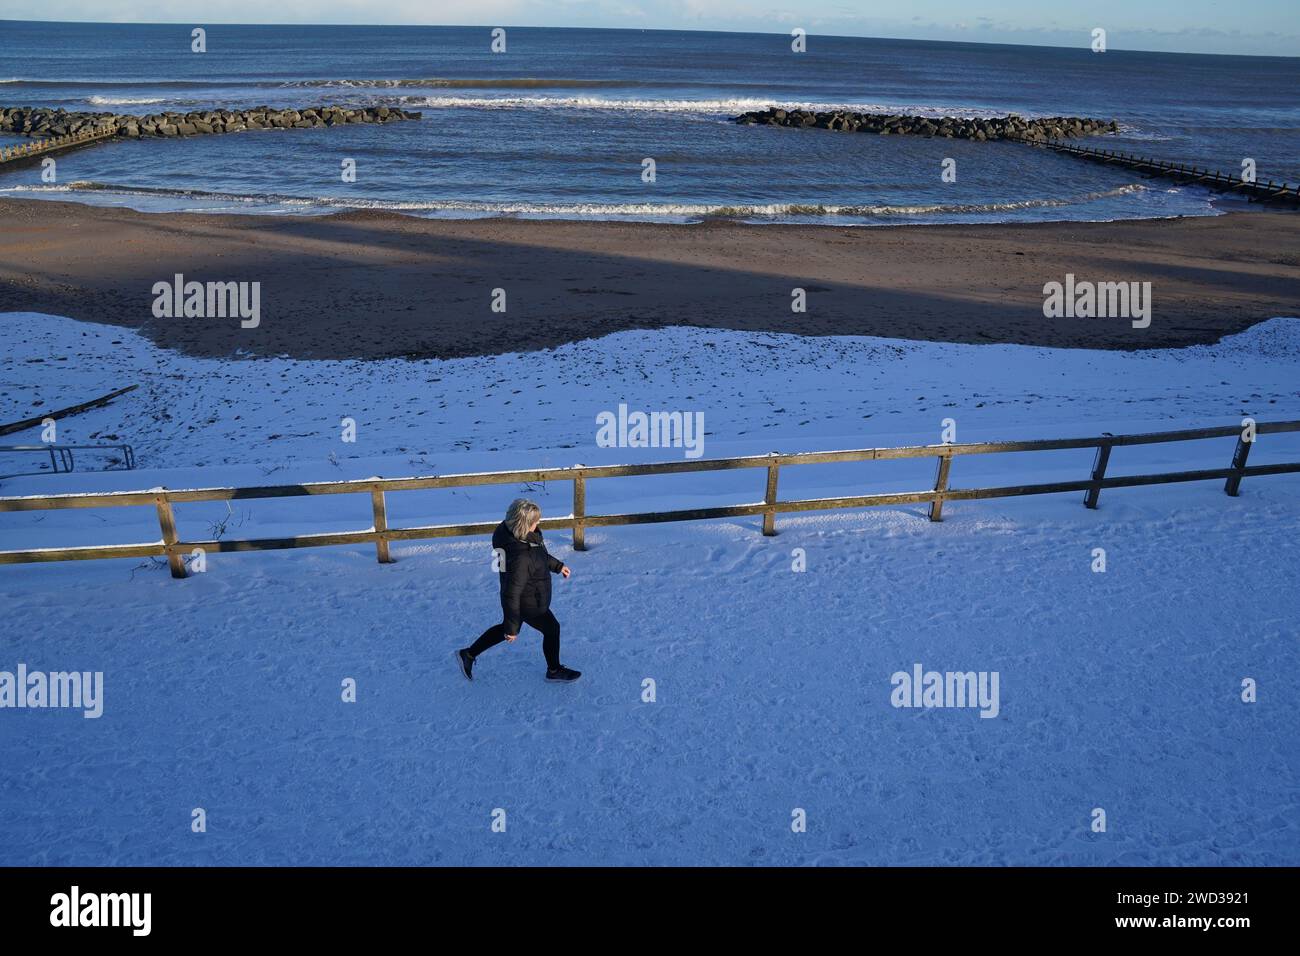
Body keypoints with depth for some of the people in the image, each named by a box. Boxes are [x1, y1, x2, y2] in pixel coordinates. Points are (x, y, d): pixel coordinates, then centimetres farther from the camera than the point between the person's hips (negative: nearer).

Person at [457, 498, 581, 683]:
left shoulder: (507, 530, -15)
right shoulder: (520, 558, -42)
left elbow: (540, 555, 7)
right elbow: (512, 594, -32)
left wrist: (558, 566, 18)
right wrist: (512, 627, -22)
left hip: (521, 595, 8)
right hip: (529, 604, -8)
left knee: (505, 628, 30)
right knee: (551, 629, 18)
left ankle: (468, 654, 41)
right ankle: (554, 671, 42)